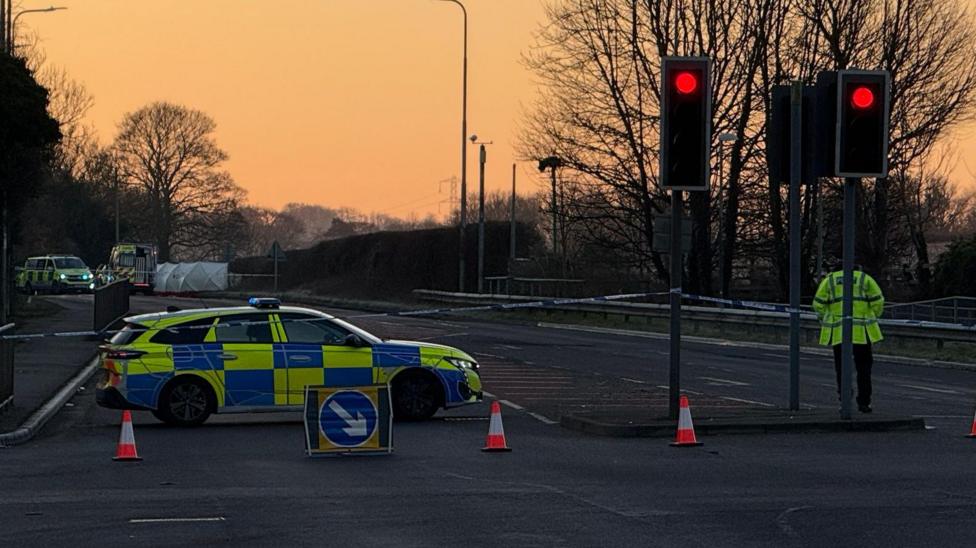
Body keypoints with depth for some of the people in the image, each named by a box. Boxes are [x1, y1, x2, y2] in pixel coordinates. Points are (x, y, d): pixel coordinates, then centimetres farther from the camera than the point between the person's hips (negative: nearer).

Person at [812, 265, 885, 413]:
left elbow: (818, 303, 4)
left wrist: (824, 320, 16)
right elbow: (878, 301, 1)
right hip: (861, 331, -1)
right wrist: (873, 318, 14)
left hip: (837, 332, 1)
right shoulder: (865, 279, 9)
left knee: (841, 367, 10)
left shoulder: (829, 280, 11)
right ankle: (863, 402, 4)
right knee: (863, 366, 8)